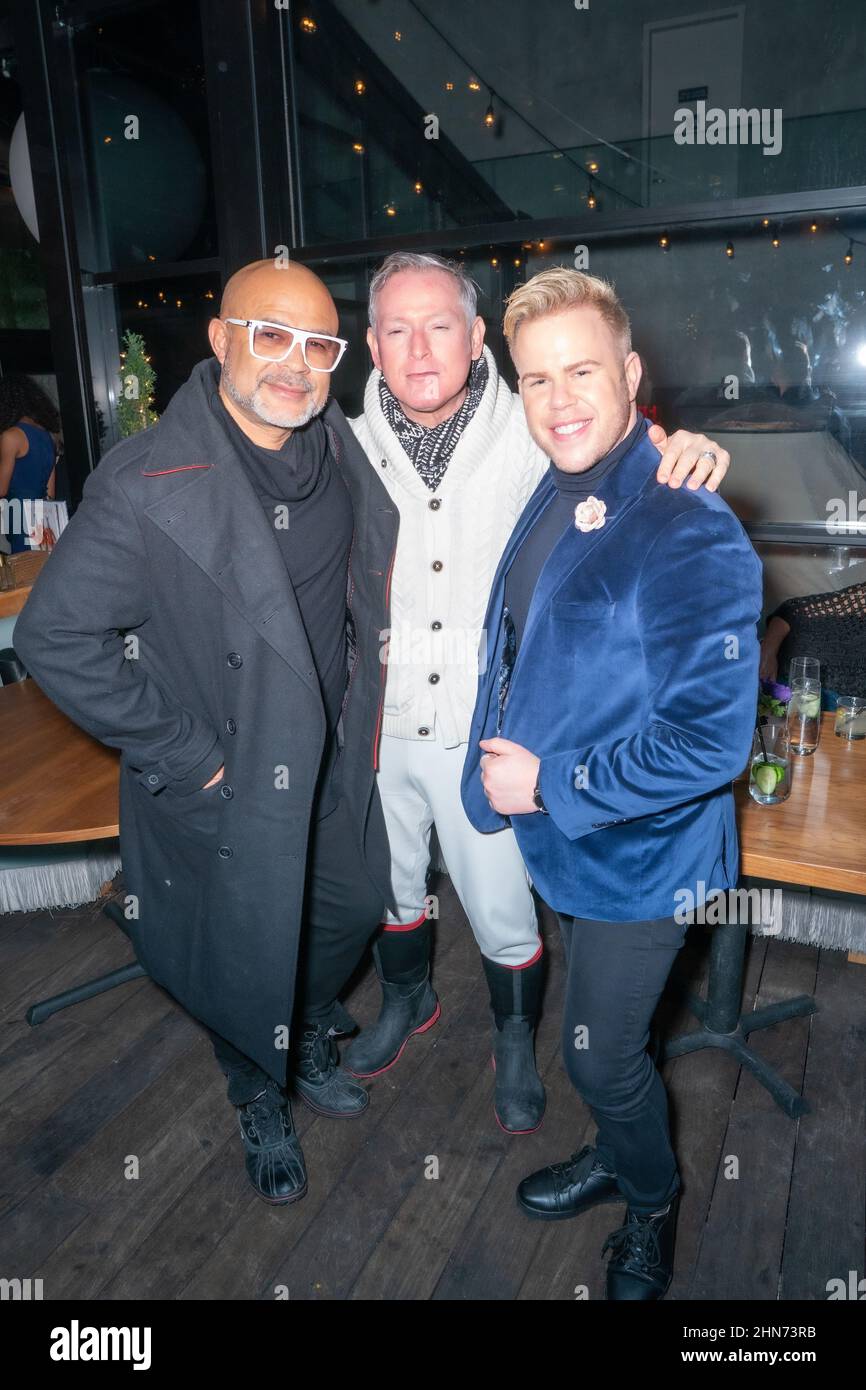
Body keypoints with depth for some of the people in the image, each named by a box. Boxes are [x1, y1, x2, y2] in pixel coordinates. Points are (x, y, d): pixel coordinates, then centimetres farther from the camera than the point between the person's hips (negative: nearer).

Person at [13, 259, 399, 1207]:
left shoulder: (339, 447, -3)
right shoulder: (146, 485, -24)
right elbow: (57, 638, -21)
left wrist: (366, 674, 8)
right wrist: (182, 757, -19)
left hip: (334, 758, 6)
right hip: (225, 783, -5)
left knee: (355, 907, 22)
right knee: (246, 953, 15)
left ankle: (308, 1044, 55)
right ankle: (261, 1104, 48)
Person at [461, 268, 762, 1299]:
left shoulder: (689, 533, -27)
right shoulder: (554, 494, 1)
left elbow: (710, 739, -29)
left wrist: (550, 785, -22)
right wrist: (503, 762, 5)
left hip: (638, 855, -7)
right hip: (561, 839, 8)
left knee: (601, 1056, 11)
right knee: (600, 1037, 27)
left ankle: (652, 1203, 44)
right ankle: (617, 1156, 56)